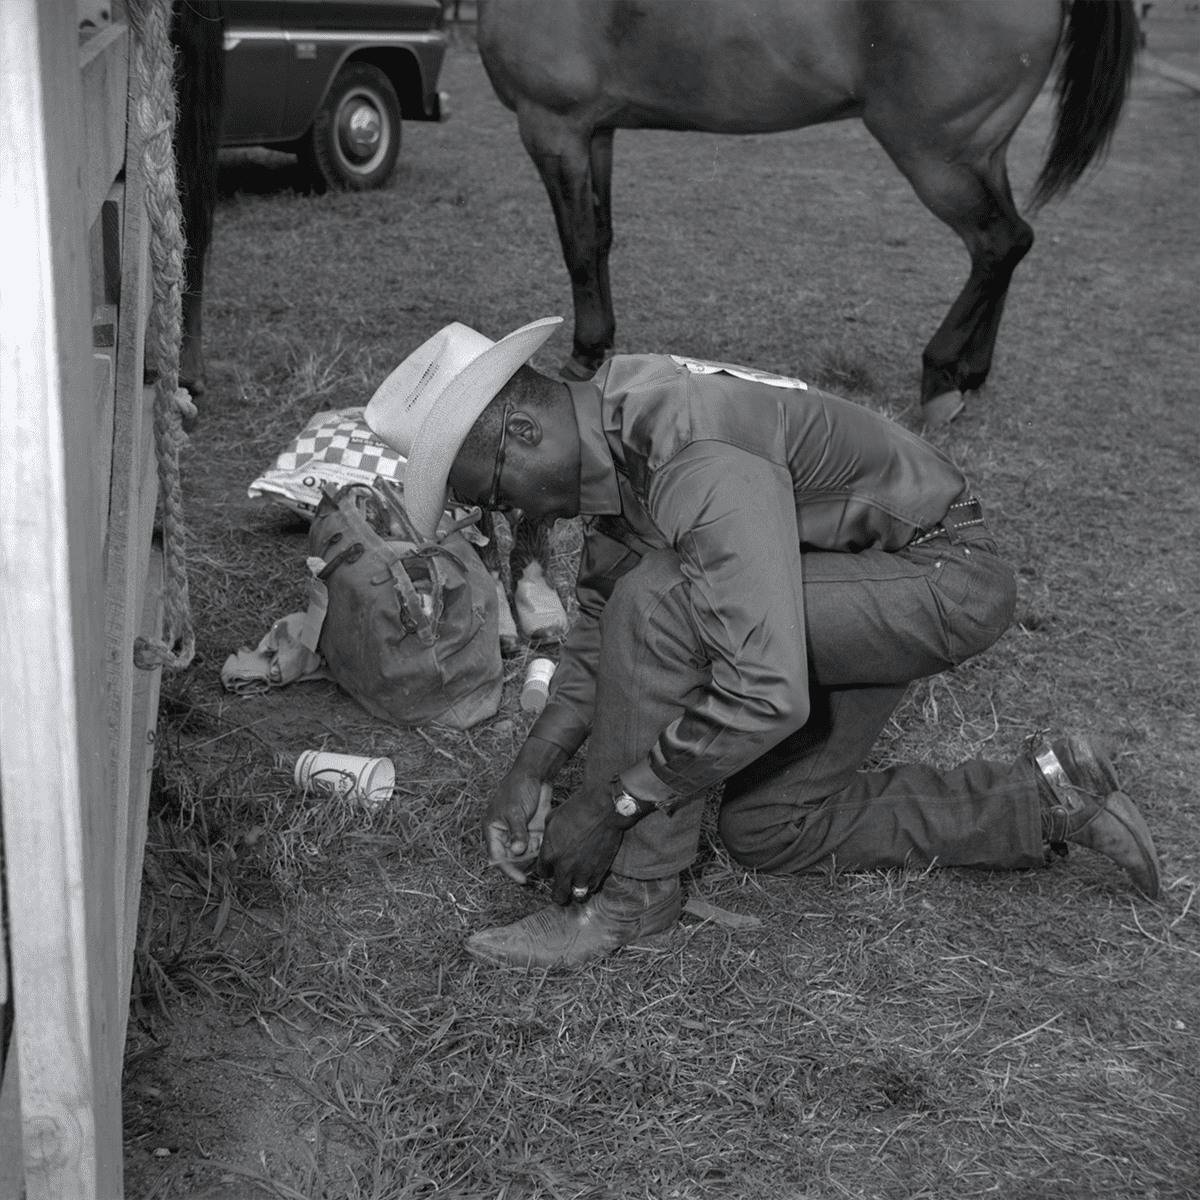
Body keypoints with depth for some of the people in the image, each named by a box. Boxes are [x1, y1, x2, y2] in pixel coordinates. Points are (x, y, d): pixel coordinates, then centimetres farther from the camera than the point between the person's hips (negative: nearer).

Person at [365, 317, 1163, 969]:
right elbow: (602, 622, 8)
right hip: (855, 589, 10)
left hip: (939, 573, -10)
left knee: (658, 603, -28)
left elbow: (765, 694, -38)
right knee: (768, 830, 11)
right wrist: (530, 772, 0)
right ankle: (1041, 801, 19)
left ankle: (635, 889, -12)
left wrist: (607, 809, -27)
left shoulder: (698, 458, -33)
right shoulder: (612, 437, -3)